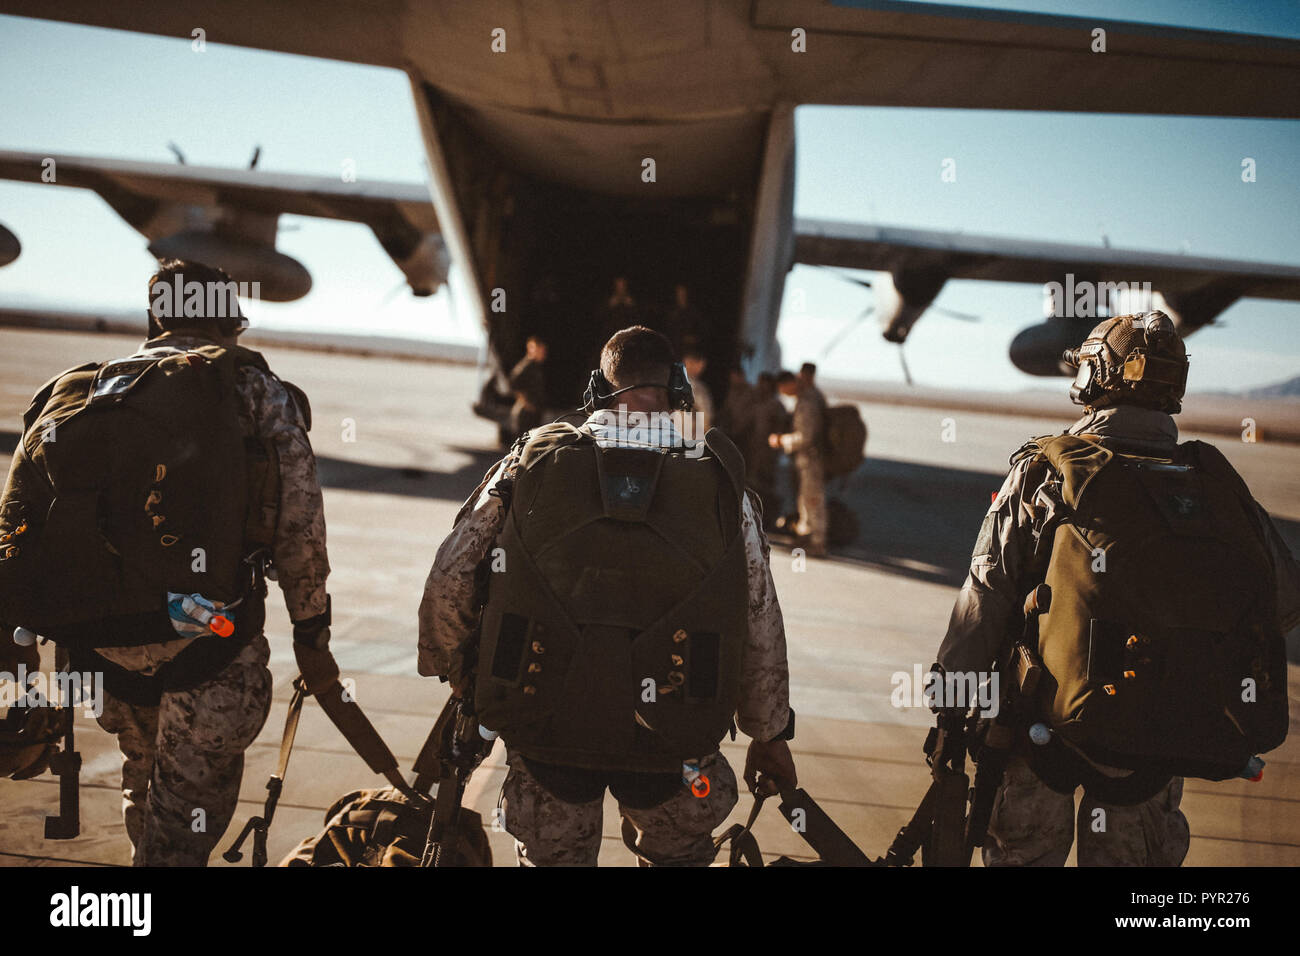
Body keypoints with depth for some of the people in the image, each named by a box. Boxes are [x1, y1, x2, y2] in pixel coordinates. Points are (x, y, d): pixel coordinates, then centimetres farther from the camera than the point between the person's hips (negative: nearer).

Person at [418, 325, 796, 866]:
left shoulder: (529, 463, -3)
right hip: (673, 746, 0)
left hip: (542, 721, 0)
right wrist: (771, 734, 18)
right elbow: (762, 630, 3)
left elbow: (447, 588, -1)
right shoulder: (722, 488, -3)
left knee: (551, 857, 24)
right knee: (677, 853, 27)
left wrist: (452, 673, 19)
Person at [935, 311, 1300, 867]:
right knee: (1133, 853, 21)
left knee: (1023, 848, 18)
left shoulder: (1042, 473, -11)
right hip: (1172, 740, 2)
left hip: (1057, 720, -2)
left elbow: (984, 600, -10)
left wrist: (952, 703, 0)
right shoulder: (1219, 483, -3)